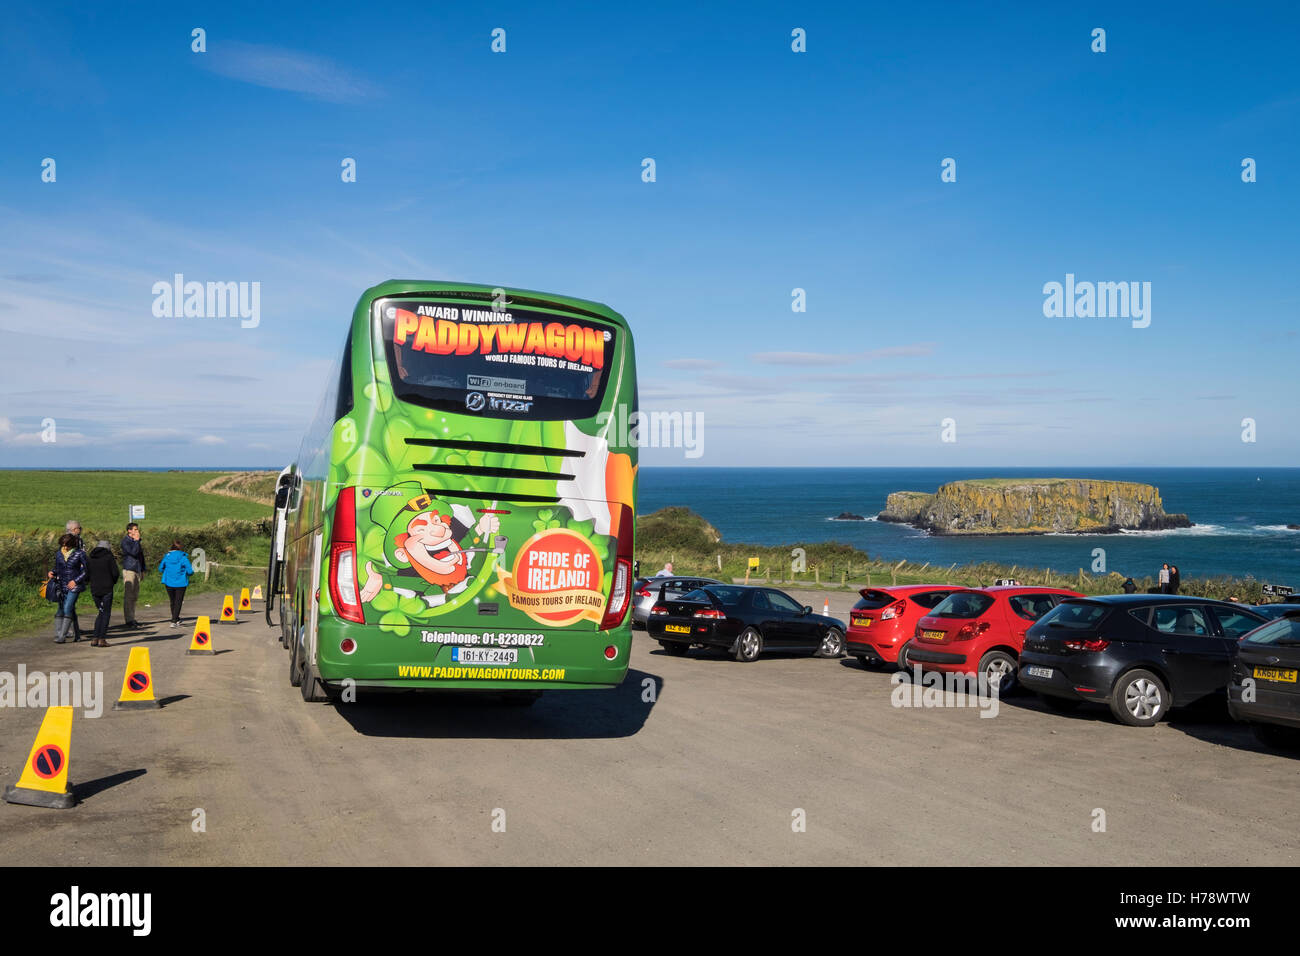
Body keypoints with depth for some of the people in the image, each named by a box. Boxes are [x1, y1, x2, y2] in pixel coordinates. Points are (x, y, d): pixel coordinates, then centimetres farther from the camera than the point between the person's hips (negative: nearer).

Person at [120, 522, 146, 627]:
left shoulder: (136, 541, 17)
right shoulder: (125, 541, -8)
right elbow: (133, 552, -23)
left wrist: (143, 570, 23)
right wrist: (136, 541, -14)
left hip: (137, 570, 8)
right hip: (129, 570, -8)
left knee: (134, 596, 9)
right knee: (128, 596, -8)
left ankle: (132, 618, 13)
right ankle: (128, 620, -8)